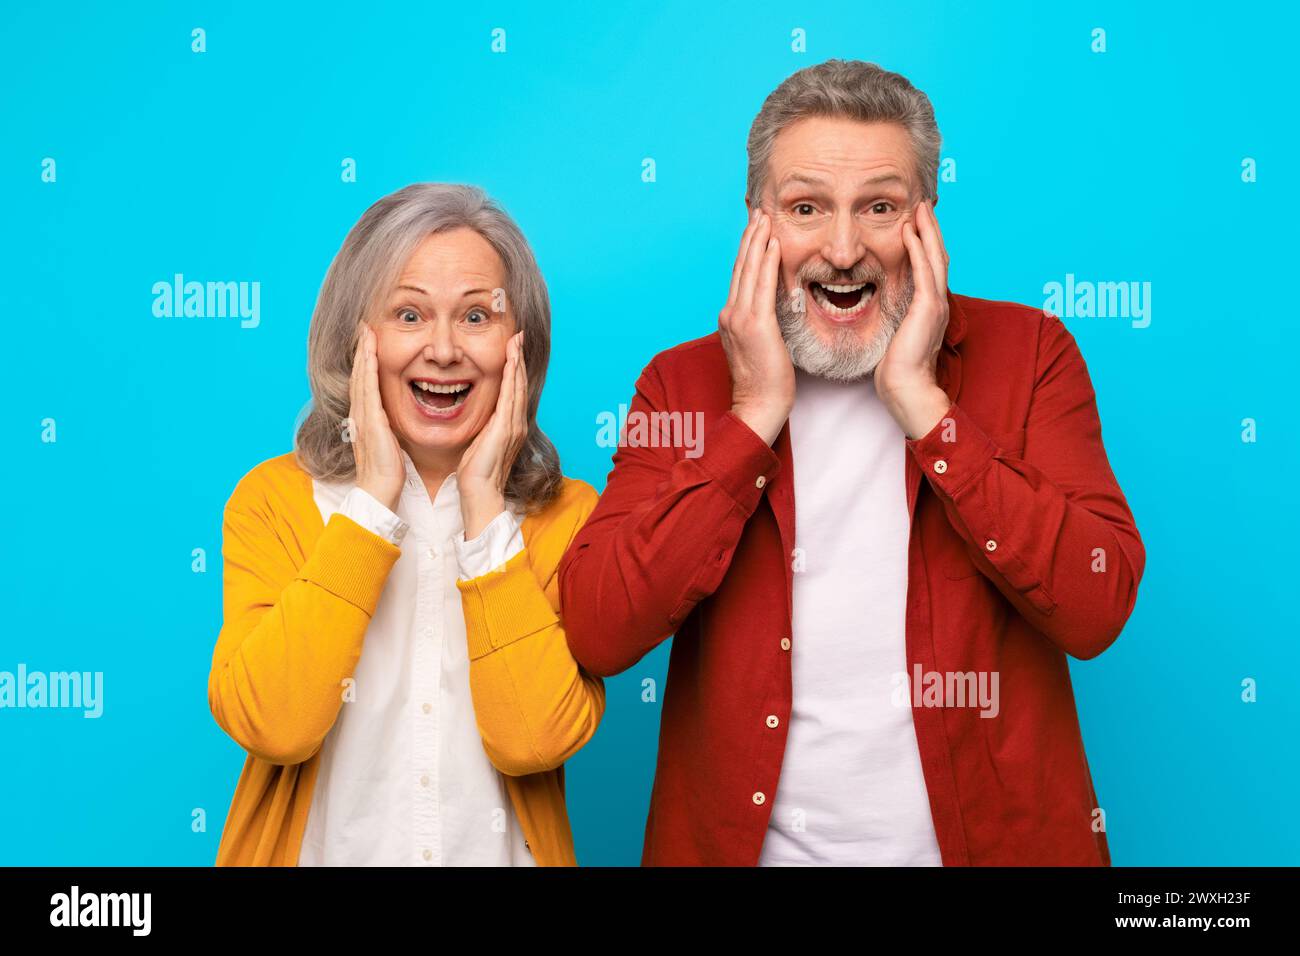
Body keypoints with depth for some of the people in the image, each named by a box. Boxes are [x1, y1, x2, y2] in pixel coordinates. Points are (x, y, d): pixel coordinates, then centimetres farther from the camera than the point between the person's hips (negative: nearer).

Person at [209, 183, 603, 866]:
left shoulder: (568, 516, 0)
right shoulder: (273, 498, 0)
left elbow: (534, 740, -12)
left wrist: (484, 503, -10)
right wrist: (375, 496, -10)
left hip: (500, 852, 0)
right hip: (317, 850, 1)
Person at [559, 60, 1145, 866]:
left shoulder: (1027, 352, -5)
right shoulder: (684, 383, -3)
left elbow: (1097, 610, -16)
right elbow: (597, 638, -14)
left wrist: (920, 401, -18)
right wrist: (756, 414, -17)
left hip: (990, 836, 0)